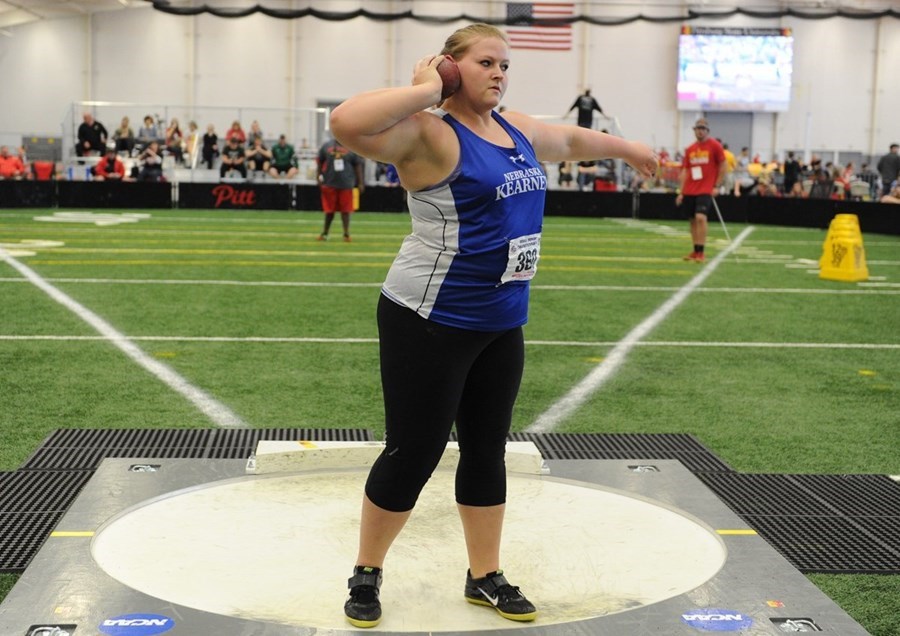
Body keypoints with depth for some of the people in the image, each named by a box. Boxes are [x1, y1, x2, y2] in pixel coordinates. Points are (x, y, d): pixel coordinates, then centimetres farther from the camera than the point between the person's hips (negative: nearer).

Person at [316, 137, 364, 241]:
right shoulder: (326, 145, 4)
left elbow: (358, 165, 3)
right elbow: (319, 162, 10)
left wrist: (360, 183, 0)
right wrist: (319, 177, 4)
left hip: (346, 184, -1)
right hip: (329, 183, 1)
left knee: (345, 210, 0)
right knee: (329, 210, 7)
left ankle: (346, 234, 8)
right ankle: (325, 233, 20)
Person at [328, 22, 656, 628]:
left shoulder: (516, 127, 12)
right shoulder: (429, 133, -13)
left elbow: (569, 139, 33)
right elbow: (347, 122, -31)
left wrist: (625, 147, 46)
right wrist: (425, 92, -22)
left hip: (501, 324, 8)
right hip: (430, 325, -8)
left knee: (488, 450, 14)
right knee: (413, 453, -1)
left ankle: (486, 576, 27)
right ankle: (367, 574, 18)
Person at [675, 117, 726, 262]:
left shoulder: (715, 146, -2)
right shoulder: (689, 149, 10)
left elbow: (723, 166, -1)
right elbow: (685, 171, 13)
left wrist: (716, 186, -6)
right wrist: (681, 192, 8)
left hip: (705, 190, -5)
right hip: (689, 191, 5)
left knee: (700, 217, -19)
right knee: (693, 220, 8)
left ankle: (701, 252, -15)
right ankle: (695, 251, 18)